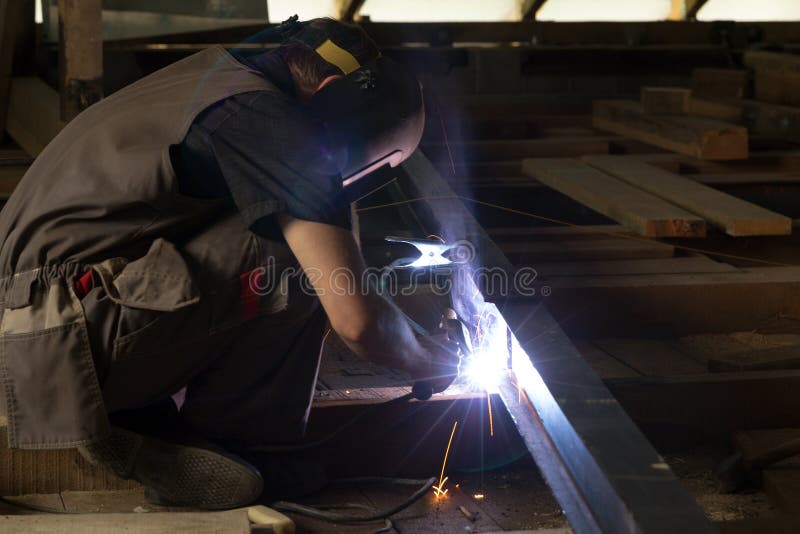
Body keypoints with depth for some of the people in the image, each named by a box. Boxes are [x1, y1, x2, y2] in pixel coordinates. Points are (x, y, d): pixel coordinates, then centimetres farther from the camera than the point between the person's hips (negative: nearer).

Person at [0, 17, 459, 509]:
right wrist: (427, 362, 3)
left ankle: (141, 419, 11)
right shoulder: (272, 121, -15)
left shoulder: (221, 71, 13)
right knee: (294, 262, -15)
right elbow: (356, 317, -18)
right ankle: (194, 445, -1)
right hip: (62, 337, -10)